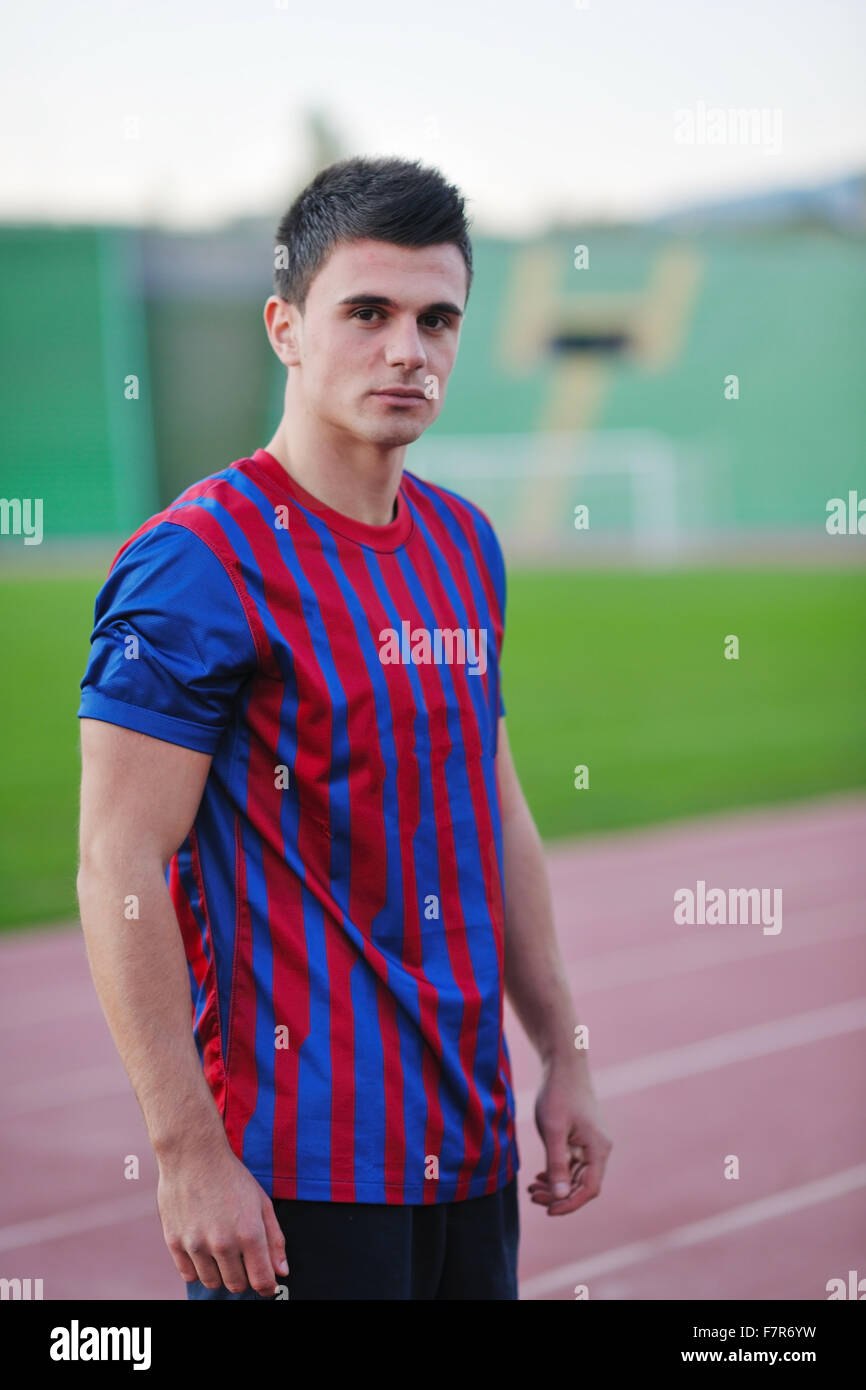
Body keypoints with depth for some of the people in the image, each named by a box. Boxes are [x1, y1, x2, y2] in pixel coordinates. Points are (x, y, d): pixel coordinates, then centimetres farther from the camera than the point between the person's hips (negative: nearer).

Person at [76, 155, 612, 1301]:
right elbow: (119, 869, -16)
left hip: (471, 1142, 7)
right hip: (300, 1162, -7)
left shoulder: (466, 542, 10)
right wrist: (187, 1153, -18)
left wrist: (562, 1057, 16)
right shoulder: (200, 563, -13)